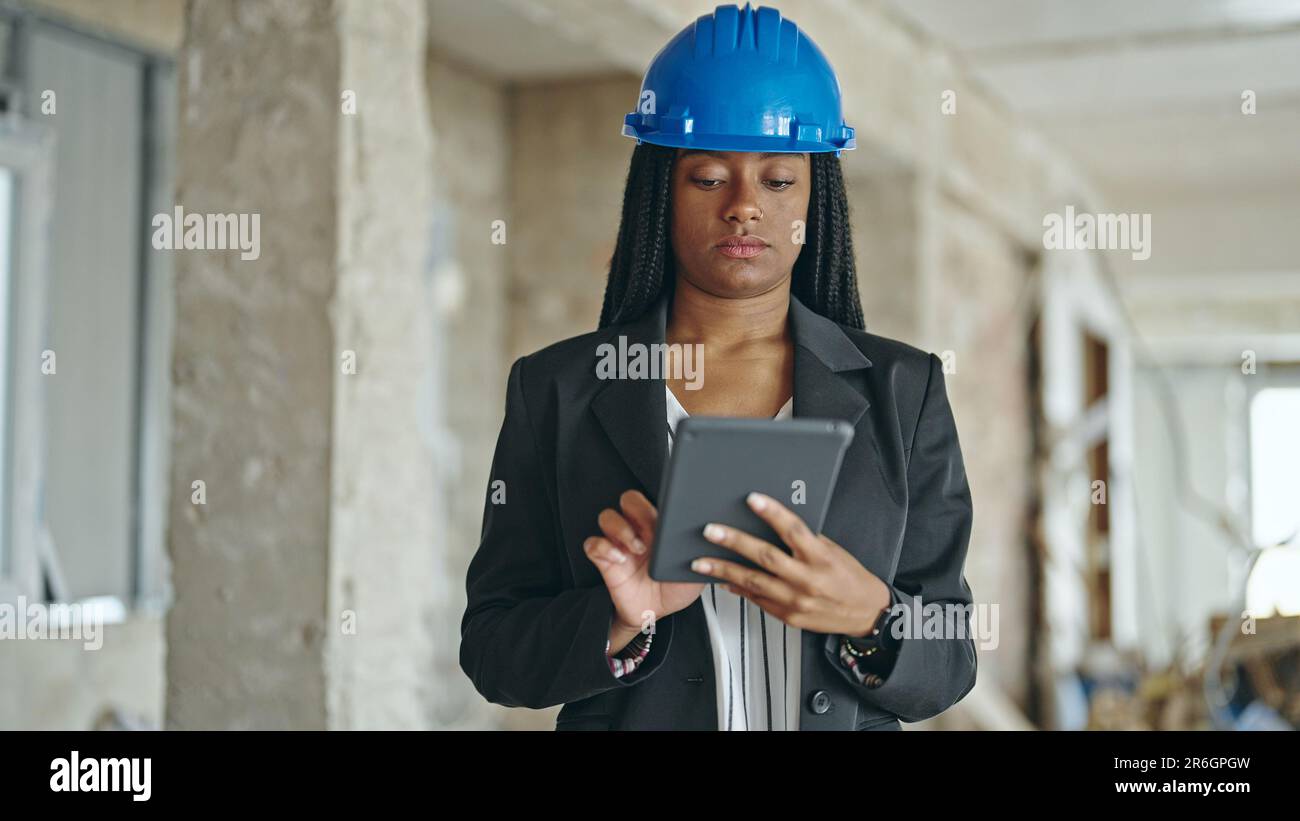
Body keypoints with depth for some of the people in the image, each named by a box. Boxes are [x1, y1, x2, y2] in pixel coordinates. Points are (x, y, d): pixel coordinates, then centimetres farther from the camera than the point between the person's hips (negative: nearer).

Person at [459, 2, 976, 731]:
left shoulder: (901, 390, -4)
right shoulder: (557, 390, -6)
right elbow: (491, 650, -6)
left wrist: (869, 619, -24)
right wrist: (619, 621, -23)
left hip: (849, 713, 1)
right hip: (627, 717, -1)